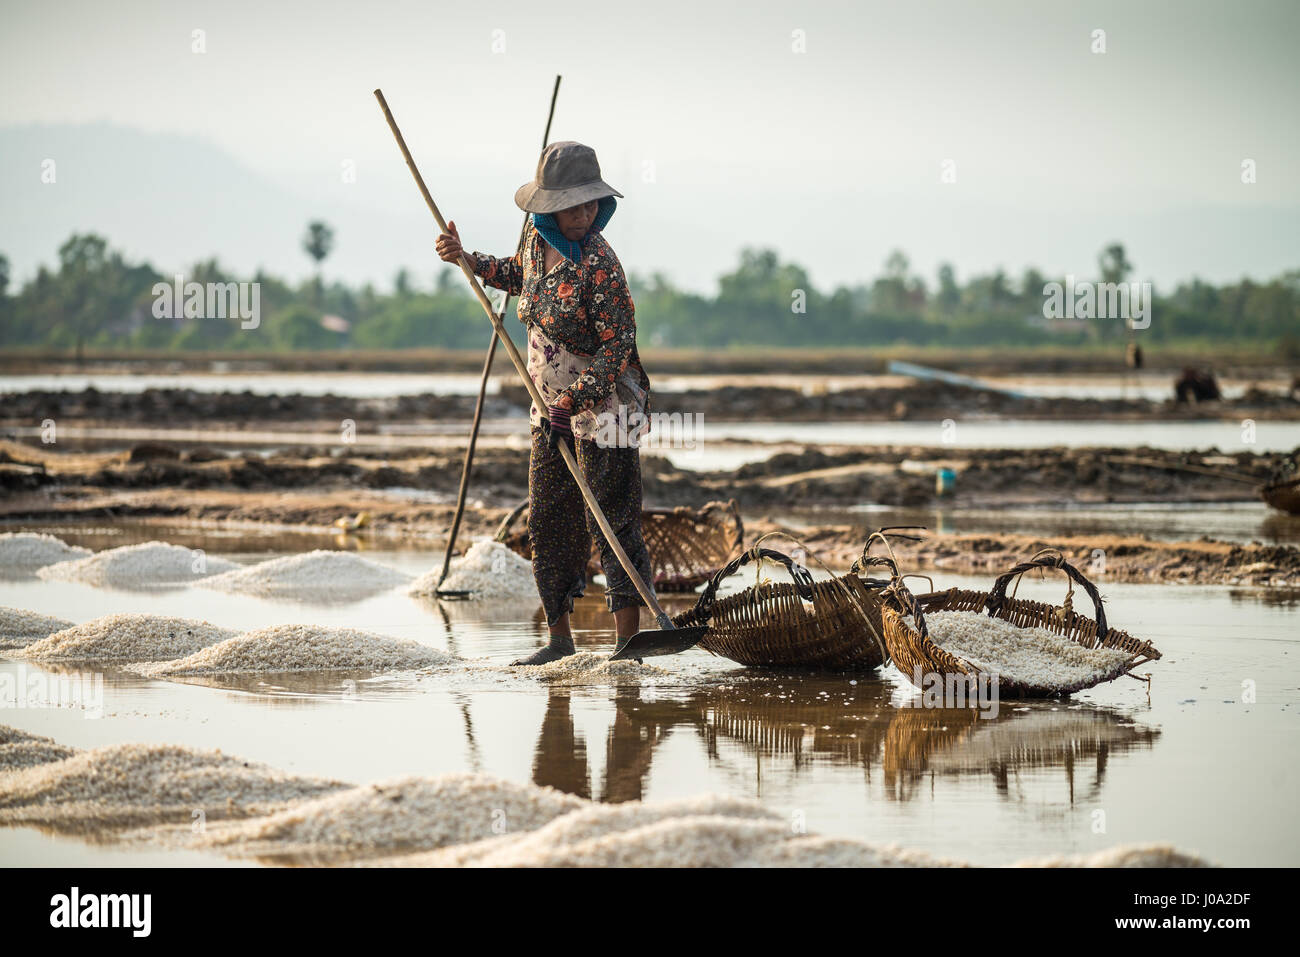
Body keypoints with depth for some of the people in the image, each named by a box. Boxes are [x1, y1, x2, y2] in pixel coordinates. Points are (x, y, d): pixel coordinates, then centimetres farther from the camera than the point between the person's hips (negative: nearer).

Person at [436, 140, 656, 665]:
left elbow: (617, 346, -23)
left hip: (604, 407, -8)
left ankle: (628, 642, -6)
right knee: (547, 521, 10)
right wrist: (467, 259, 22)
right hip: (553, 408, 8)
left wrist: (570, 403, -27)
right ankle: (559, 637, 20)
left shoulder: (599, 266, -21)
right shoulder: (538, 243, 3)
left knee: (611, 524, -8)